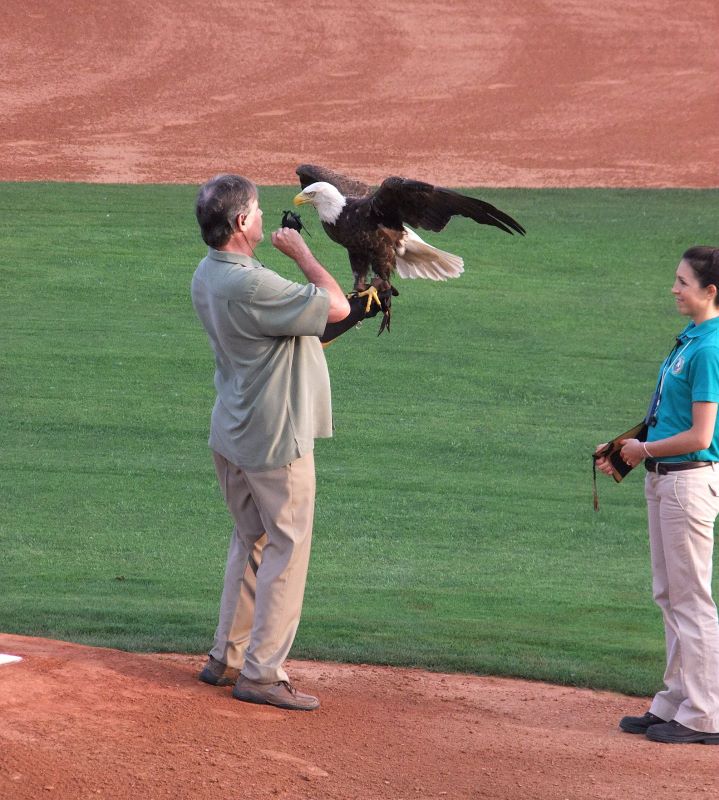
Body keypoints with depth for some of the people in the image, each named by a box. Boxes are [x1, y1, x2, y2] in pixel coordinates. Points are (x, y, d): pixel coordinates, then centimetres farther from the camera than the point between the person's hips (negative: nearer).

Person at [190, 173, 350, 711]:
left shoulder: (205, 277, 4)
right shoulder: (252, 285, -28)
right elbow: (338, 307, -21)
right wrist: (301, 253, -9)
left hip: (232, 436, 9)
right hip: (276, 440, -9)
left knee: (250, 541, 20)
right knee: (287, 549, 0)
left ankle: (227, 657, 25)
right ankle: (261, 672, 3)